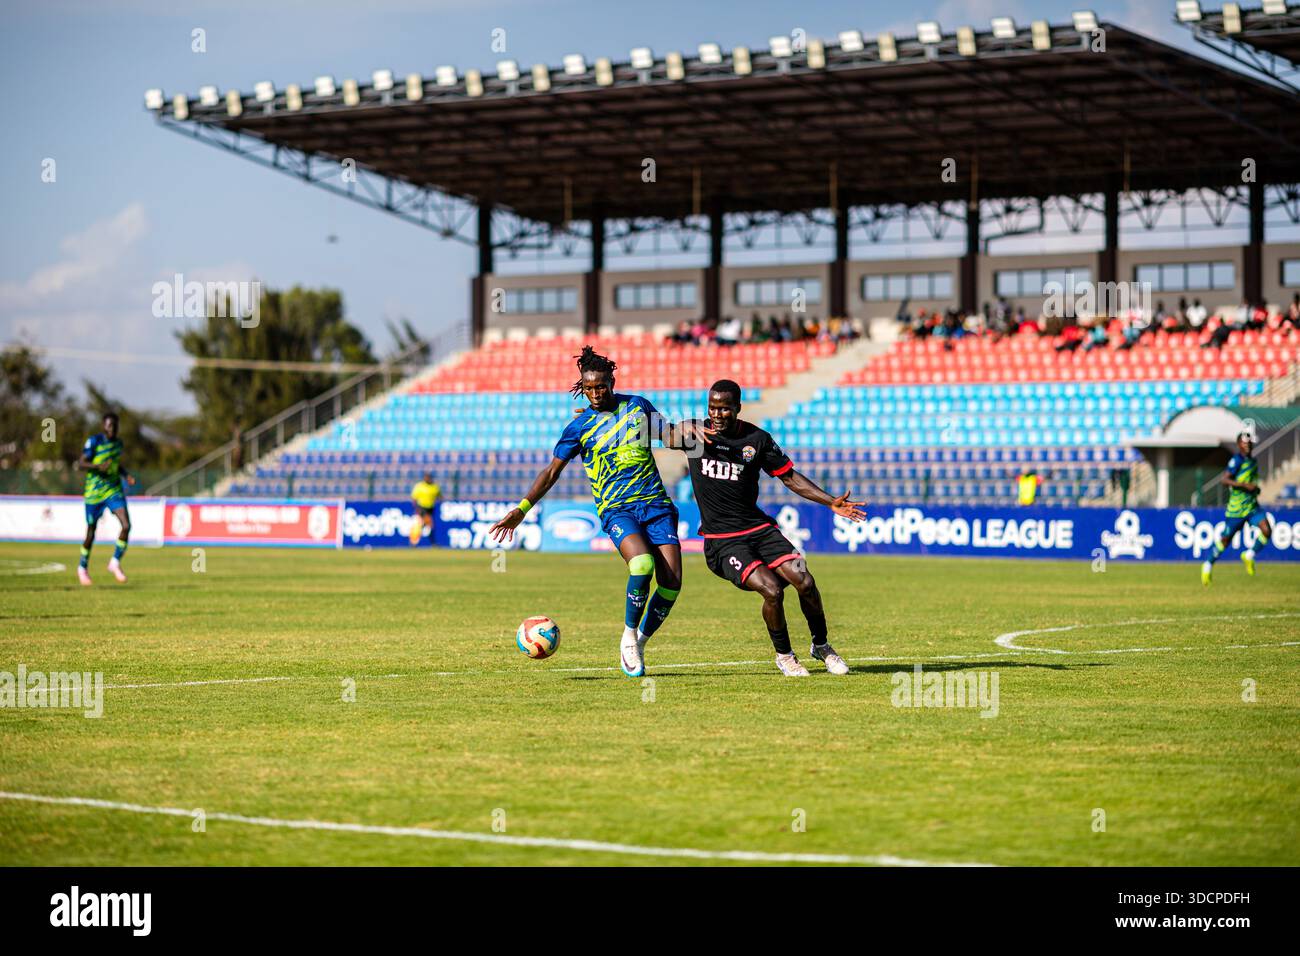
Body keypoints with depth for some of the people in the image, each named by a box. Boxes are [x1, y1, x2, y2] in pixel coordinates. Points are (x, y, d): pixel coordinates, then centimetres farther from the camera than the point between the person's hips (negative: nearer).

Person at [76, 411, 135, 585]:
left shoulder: (118, 442, 8)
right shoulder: (94, 441, -10)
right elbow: (81, 464, -13)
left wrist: (127, 475, 4)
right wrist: (98, 466, -31)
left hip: (114, 490, 4)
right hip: (94, 492, -4)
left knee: (126, 526, -17)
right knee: (91, 533, 6)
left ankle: (115, 563, 0)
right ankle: (83, 568, 30)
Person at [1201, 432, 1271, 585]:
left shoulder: (1253, 461, 12)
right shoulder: (1236, 460, -13)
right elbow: (1224, 480, -22)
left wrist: (1255, 489, 12)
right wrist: (1245, 485, -28)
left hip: (1253, 506, 6)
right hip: (1236, 508, -6)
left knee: (1266, 530, -16)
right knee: (1226, 539, 4)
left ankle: (1249, 556, 5)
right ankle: (1208, 566, 25)